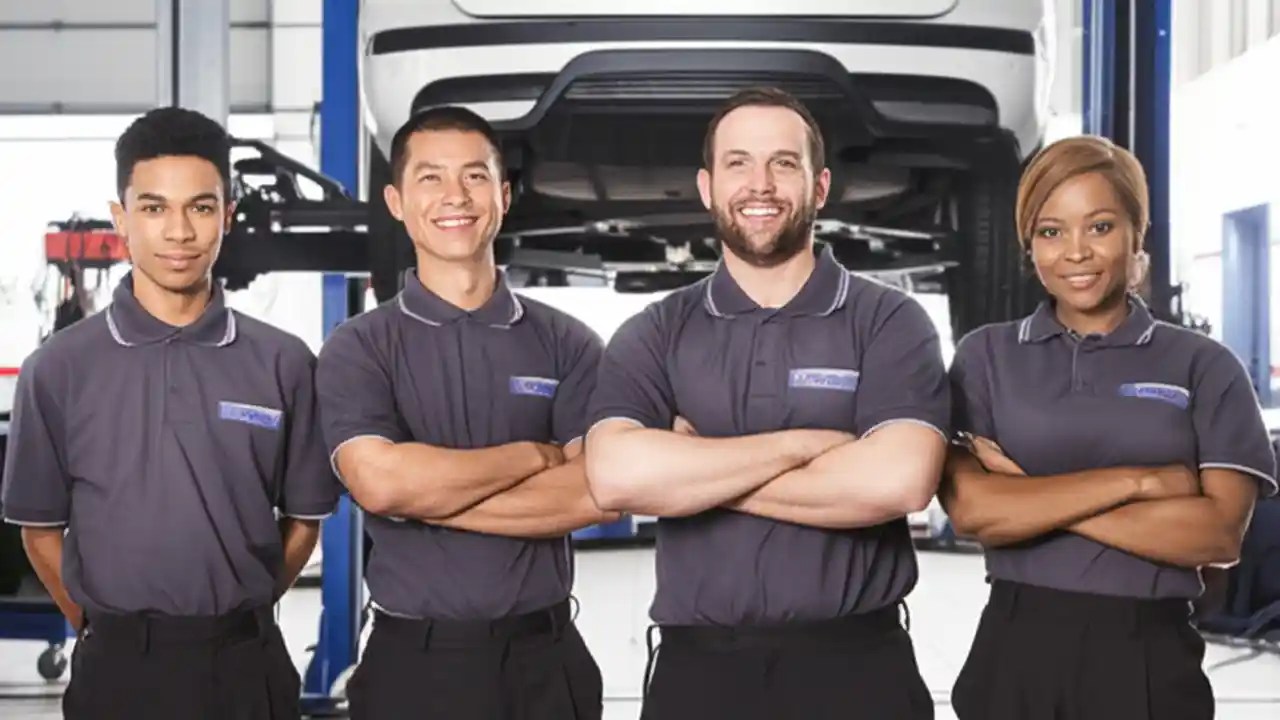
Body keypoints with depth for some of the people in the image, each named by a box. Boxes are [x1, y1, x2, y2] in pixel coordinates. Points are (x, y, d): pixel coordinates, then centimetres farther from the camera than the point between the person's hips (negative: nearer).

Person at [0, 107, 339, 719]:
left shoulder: (284, 363, -1)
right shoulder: (57, 369, -2)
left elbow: (303, 520, 7)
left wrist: (235, 619, 8)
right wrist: (108, 631, 8)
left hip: (247, 666, 1)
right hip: (118, 668, -1)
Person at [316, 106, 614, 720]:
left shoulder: (569, 344, 3)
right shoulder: (357, 349, -1)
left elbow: (600, 494, -10)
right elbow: (379, 483, -18)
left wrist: (431, 496, -14)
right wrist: (532, 455, -9)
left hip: (545, 658, 1)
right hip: (412, 662, -1)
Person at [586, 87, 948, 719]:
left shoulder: (890, 322, -1)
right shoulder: (653, 335, 4)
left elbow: (899, 479, -18)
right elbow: (616, 475, -14)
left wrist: (688, 475, -11)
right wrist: (805, 443, -14)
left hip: (857, 662, -1)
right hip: (698, 665, 2)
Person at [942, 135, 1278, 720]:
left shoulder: (1204, 367, 2)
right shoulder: (985, 356, 3)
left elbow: (1219, 534, -10)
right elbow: (970, 510, -10)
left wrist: (1031, 497, -12)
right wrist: (1139, 480, -13)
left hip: (1150, 661, 0)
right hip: (1015, 653, 0)